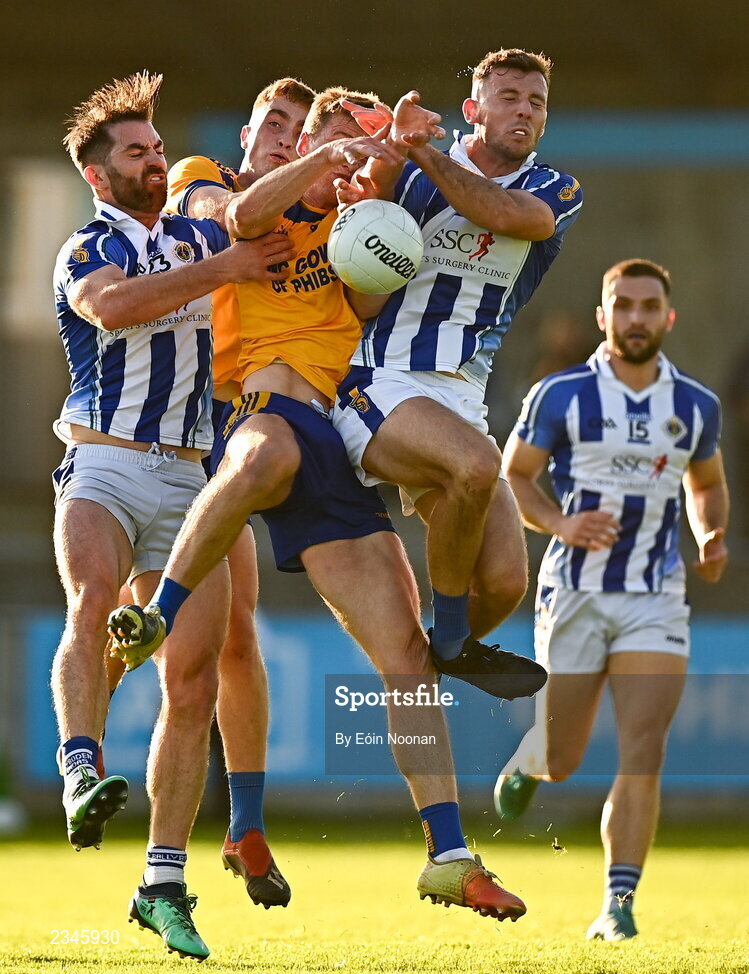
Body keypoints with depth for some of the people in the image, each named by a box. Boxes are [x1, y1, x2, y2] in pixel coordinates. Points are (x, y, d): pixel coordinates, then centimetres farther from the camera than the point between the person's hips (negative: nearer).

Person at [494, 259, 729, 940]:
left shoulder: (697, 406, 6)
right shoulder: (559, 396, -3)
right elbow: (513, 476, 4)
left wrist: (712, 538, 3)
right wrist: (561, 523, -14)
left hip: (656, 600, 1)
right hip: (574, 594, -1)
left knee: (643, 755, -15)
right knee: (562, 763, 6)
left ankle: (619, 904, -14)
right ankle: (527, 762, 44)